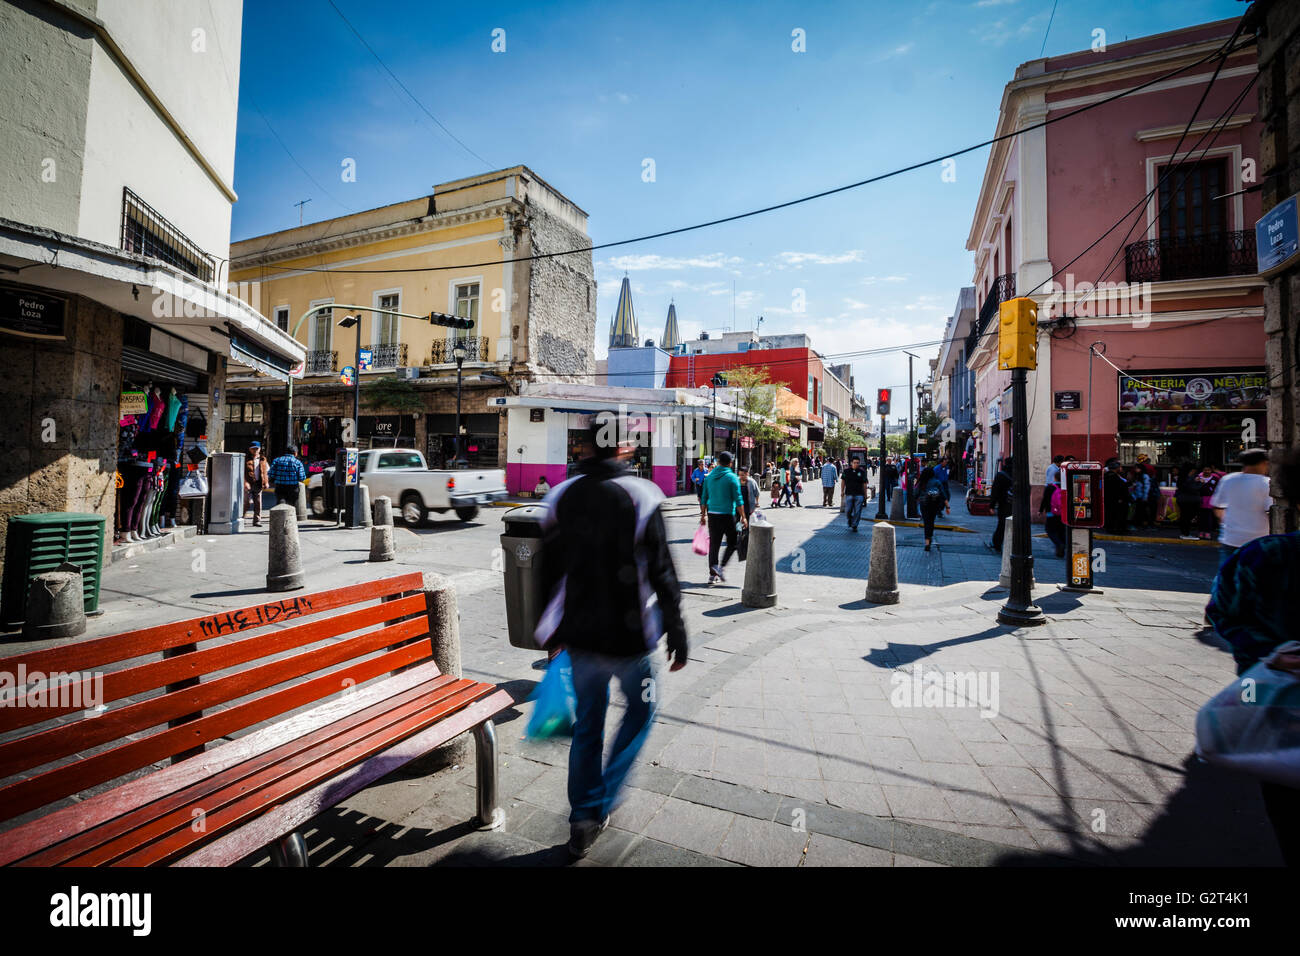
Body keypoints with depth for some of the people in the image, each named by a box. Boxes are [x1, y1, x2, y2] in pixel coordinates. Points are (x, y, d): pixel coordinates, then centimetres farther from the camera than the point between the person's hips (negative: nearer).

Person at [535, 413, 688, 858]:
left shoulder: (562, 496, -2)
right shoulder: (640, 496, -16)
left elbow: (549, 571, 5)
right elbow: (663, 577, -16)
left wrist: (552, 633, 16)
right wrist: (677, 637, -5)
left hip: (579, 636, 5)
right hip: (628, 637, -4)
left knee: (587, 726, 21)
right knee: (640, 709, 23)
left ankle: (583, 821, 34)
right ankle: (601, 803, 24)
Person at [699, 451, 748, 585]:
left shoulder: (709, 476, 7)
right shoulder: (732, 477, -7)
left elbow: (704, 498, 10)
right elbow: (738, 499, -9)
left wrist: (703, 515, 18)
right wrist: (743, 517, -3)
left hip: (712, 514, 4)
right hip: (727, 515, -4)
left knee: (714, 545, 8)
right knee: (732, 543, 10)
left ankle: (713, 575, 10)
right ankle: (720, 567, -7)